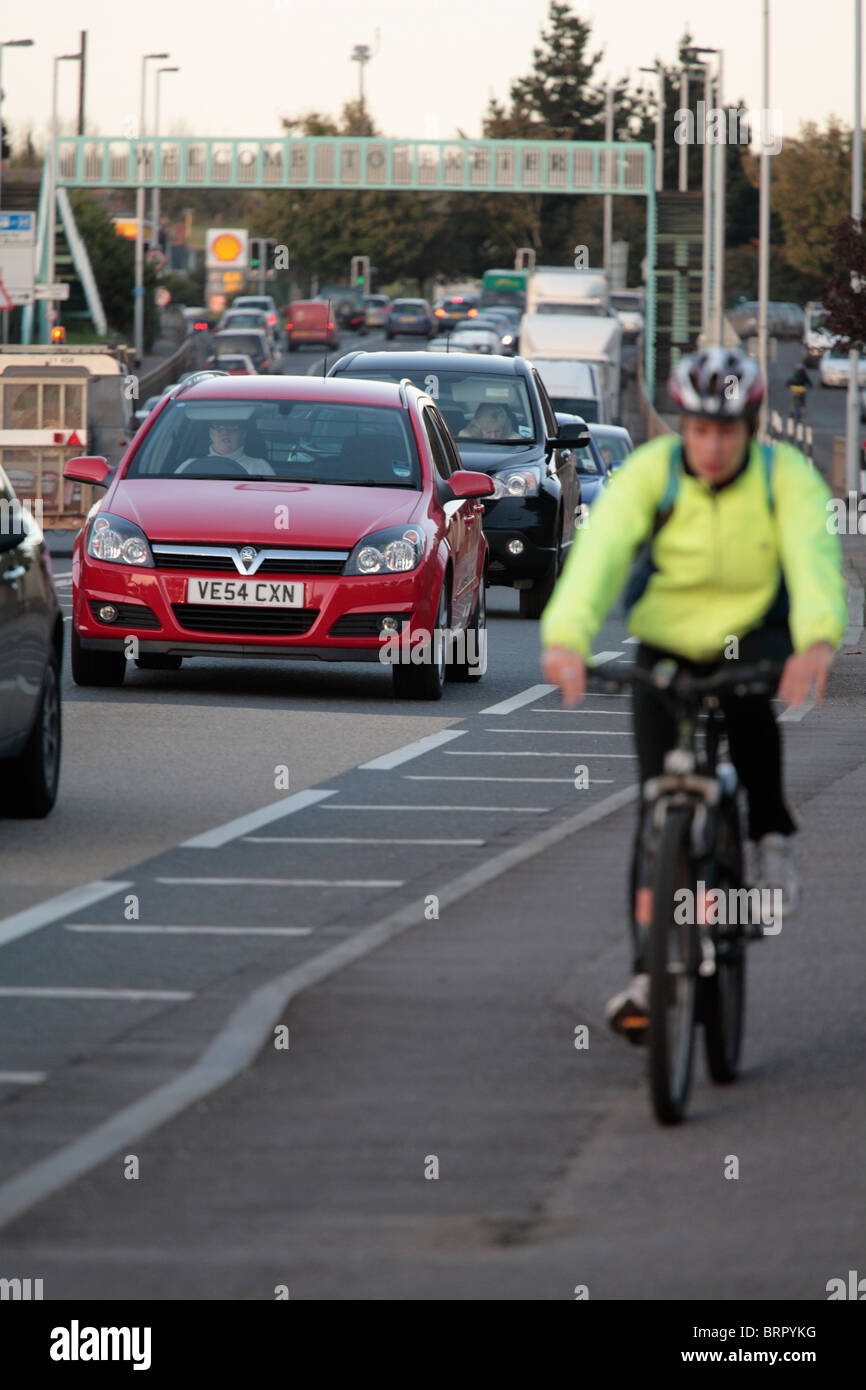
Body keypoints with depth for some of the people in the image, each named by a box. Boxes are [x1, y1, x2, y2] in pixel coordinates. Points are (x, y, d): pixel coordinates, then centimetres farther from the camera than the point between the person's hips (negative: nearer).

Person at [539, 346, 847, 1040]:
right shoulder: (649, 474, -19)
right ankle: (649, 973, -1)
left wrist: (818, 639, -56)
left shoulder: (788, 477, -18)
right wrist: (567, 637, -52)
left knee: (749, 696, -36)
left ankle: (772, 835, -13)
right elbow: (599, 553, -33)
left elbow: (814, 555, -35)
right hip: (665, 648, 1)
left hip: (754, 636, -1)